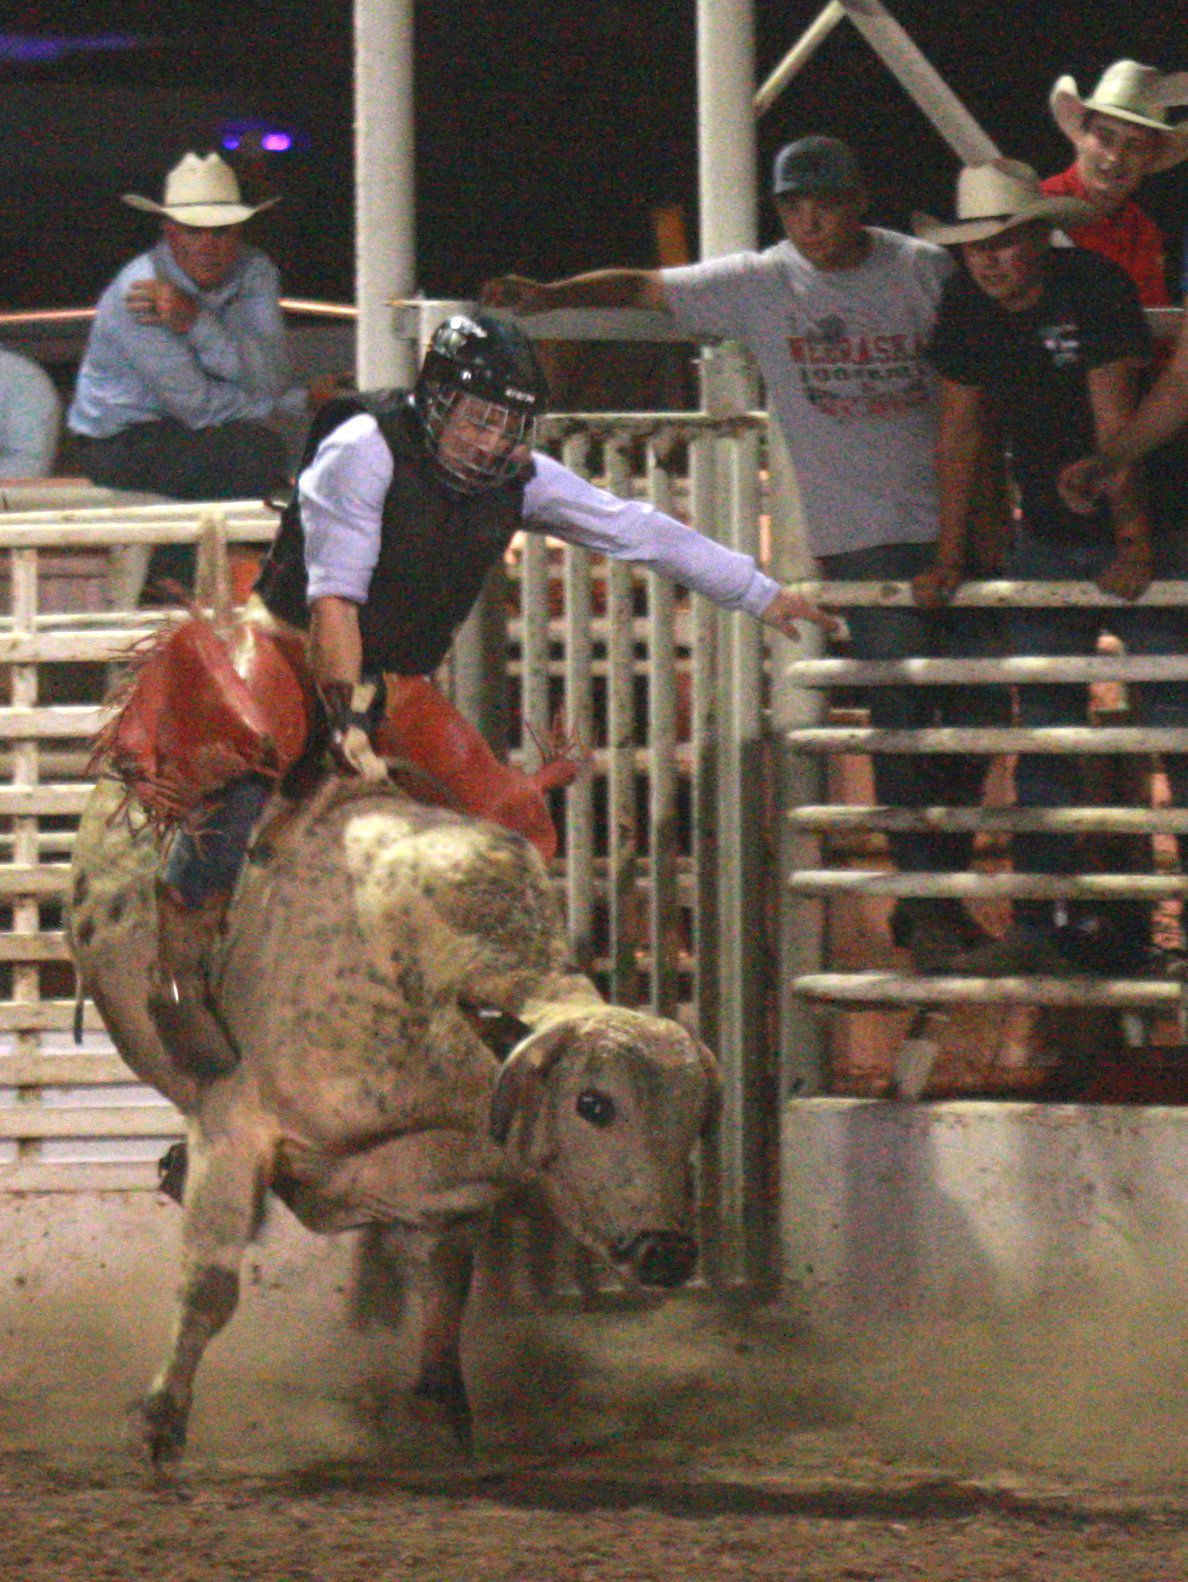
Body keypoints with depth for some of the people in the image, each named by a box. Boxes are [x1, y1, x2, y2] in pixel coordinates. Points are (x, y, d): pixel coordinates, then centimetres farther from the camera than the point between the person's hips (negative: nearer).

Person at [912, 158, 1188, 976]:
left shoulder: (1094, 288, -17)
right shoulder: (967, 309, -1)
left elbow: (1116, 424, -19)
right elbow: (961, 431, 5)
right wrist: (949, 557, 3)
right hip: (1047, 540, 5)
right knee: (1043, 732, 4)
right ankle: (1042, 924, 8)